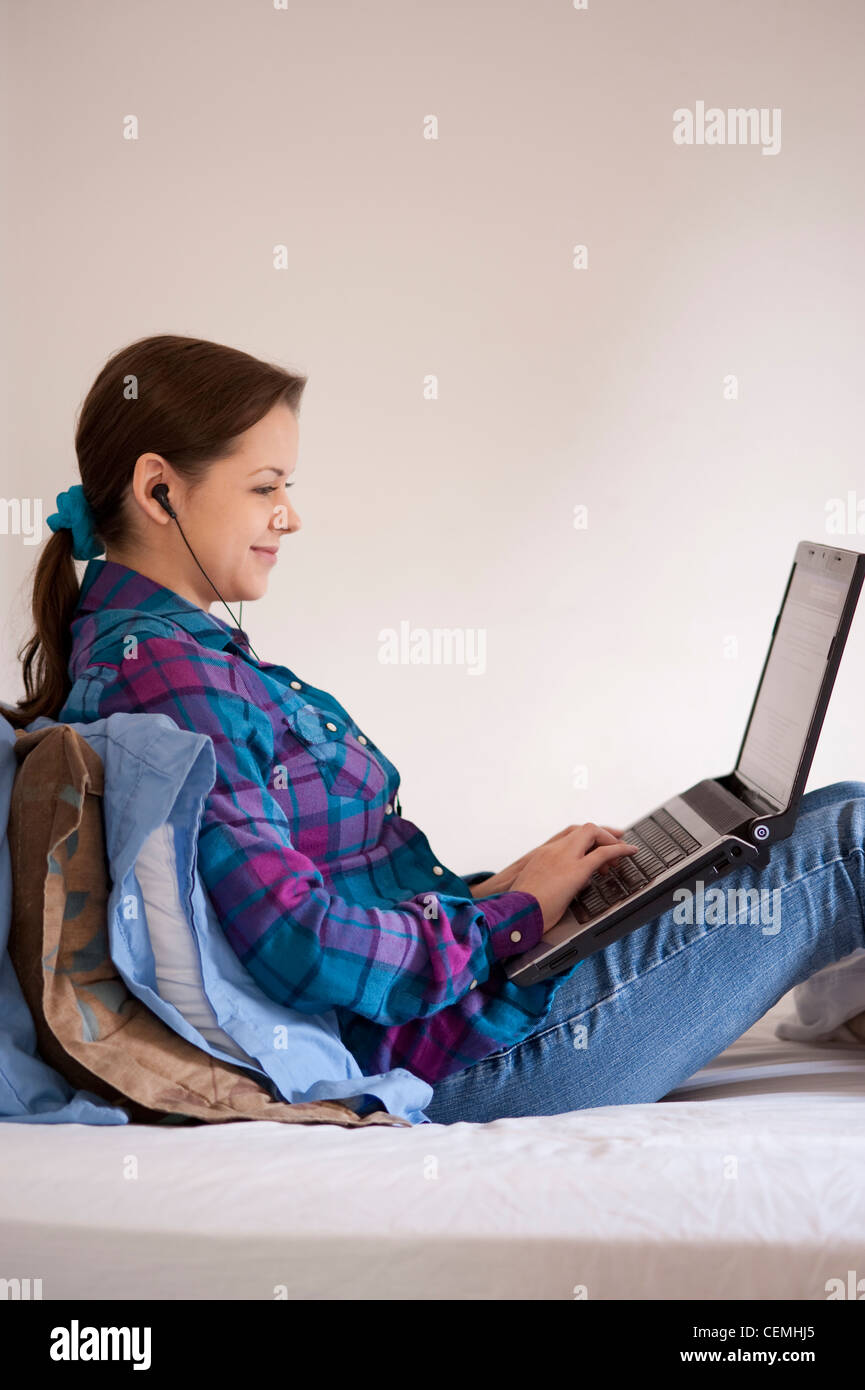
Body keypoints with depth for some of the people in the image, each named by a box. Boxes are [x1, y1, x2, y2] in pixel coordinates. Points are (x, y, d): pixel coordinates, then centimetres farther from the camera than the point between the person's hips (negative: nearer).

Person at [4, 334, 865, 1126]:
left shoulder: (179, 651, 12)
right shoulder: (158, 671, -20)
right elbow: (294, 945, -27)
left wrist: (484, 890, 3)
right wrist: (510, 917, -14)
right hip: (439, 1051, -10)